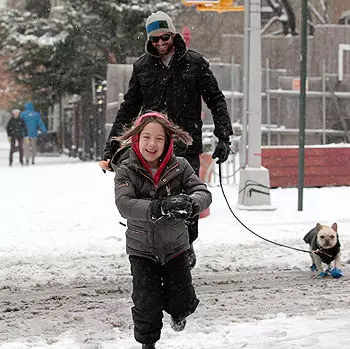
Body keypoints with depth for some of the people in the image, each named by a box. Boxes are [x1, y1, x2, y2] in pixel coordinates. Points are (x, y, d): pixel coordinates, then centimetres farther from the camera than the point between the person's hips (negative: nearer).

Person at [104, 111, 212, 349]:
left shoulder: (179, 167, -10)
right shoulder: (126, 170, -15)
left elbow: (203, 193, -16)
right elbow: (124, 204, -29)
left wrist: (190, 204, -41)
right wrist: (159, 208, -44)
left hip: (175, 245, 1)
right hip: (142, 249, -1)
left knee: (182, 298, 8)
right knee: (146, 302, -2)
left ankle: (178, 313, 46)